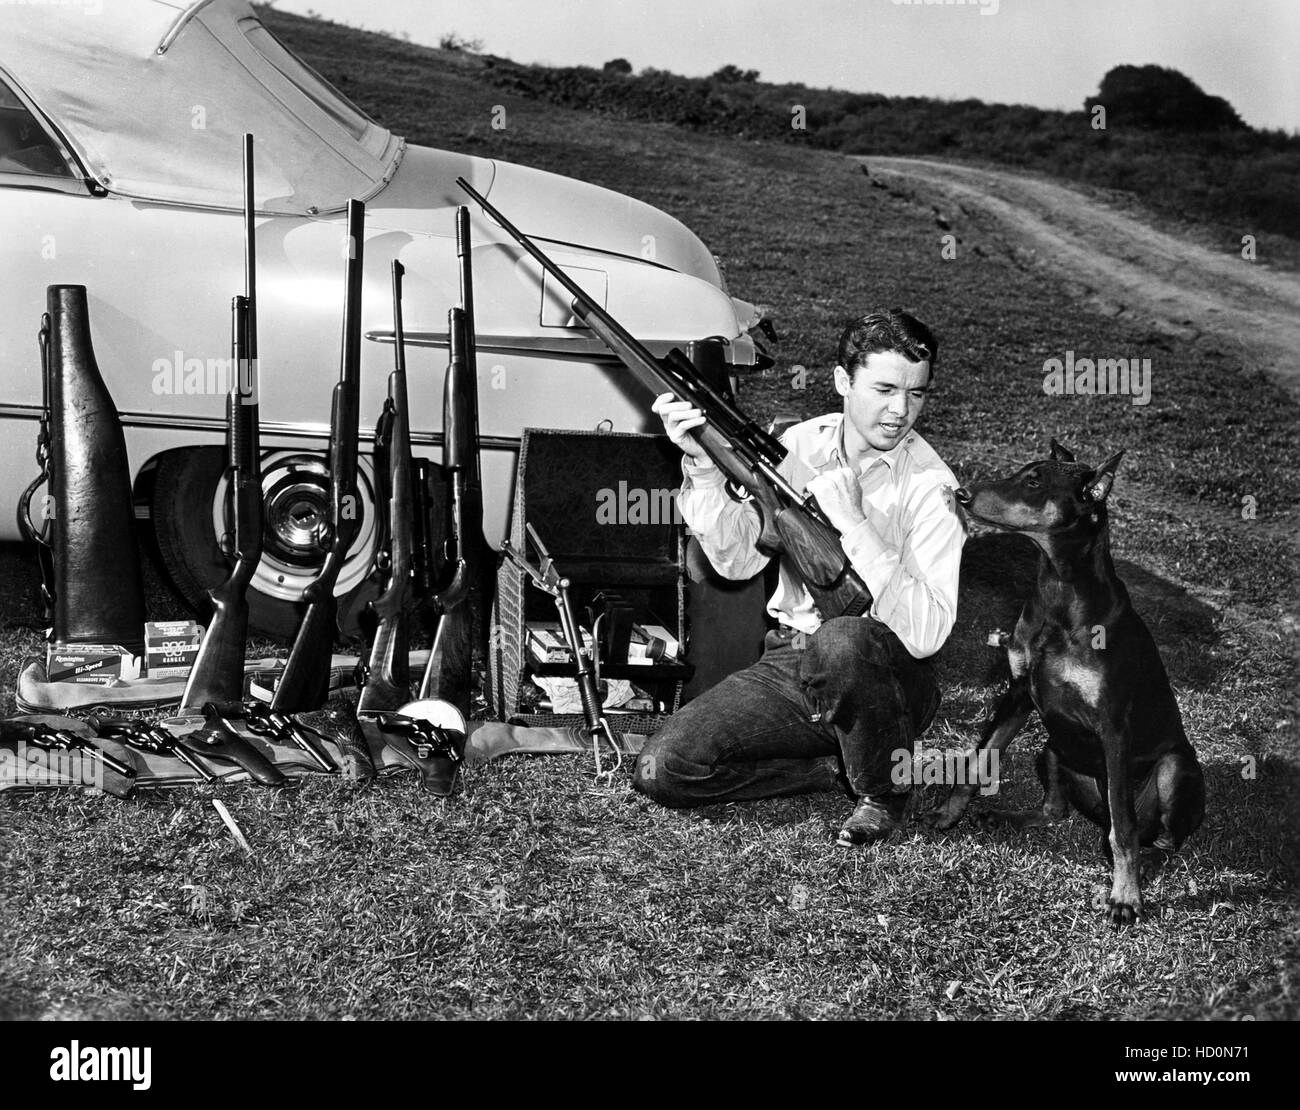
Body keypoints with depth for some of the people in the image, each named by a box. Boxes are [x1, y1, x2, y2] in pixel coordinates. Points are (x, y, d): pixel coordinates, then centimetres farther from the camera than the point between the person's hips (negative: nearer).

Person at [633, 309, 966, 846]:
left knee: (842, 640, -39)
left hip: (887, 677, -4)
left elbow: (926, 633, -24)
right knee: (661, 770, -13)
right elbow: (736, 559, -10)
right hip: (788, 669, 4)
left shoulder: (929, 486, -13)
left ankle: (882, 788, -10)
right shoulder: (798, 446, 0)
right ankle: (837, 766, 4)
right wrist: (702, 465, -23)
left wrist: (852, 522, -27)